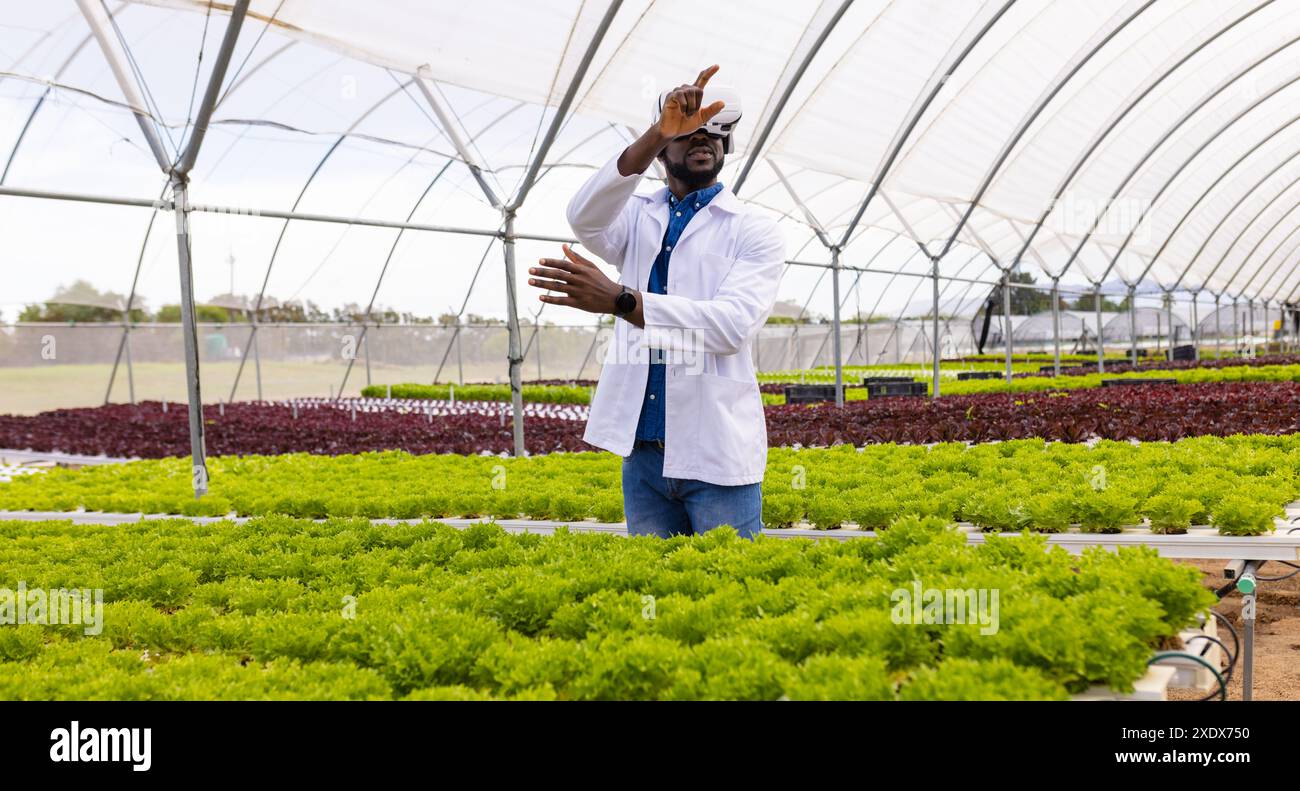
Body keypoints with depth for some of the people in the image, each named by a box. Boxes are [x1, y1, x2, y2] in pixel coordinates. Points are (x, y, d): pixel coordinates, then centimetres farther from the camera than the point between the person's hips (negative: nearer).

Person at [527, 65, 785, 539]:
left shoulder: (756, 233, 1)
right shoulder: (637, 217, 11)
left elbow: (735, 323, -16)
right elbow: (584, 218, -13)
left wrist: (618, 299, -26)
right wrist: (654, 136, -26)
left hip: (717, 454, -3)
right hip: (643, 448, 3)